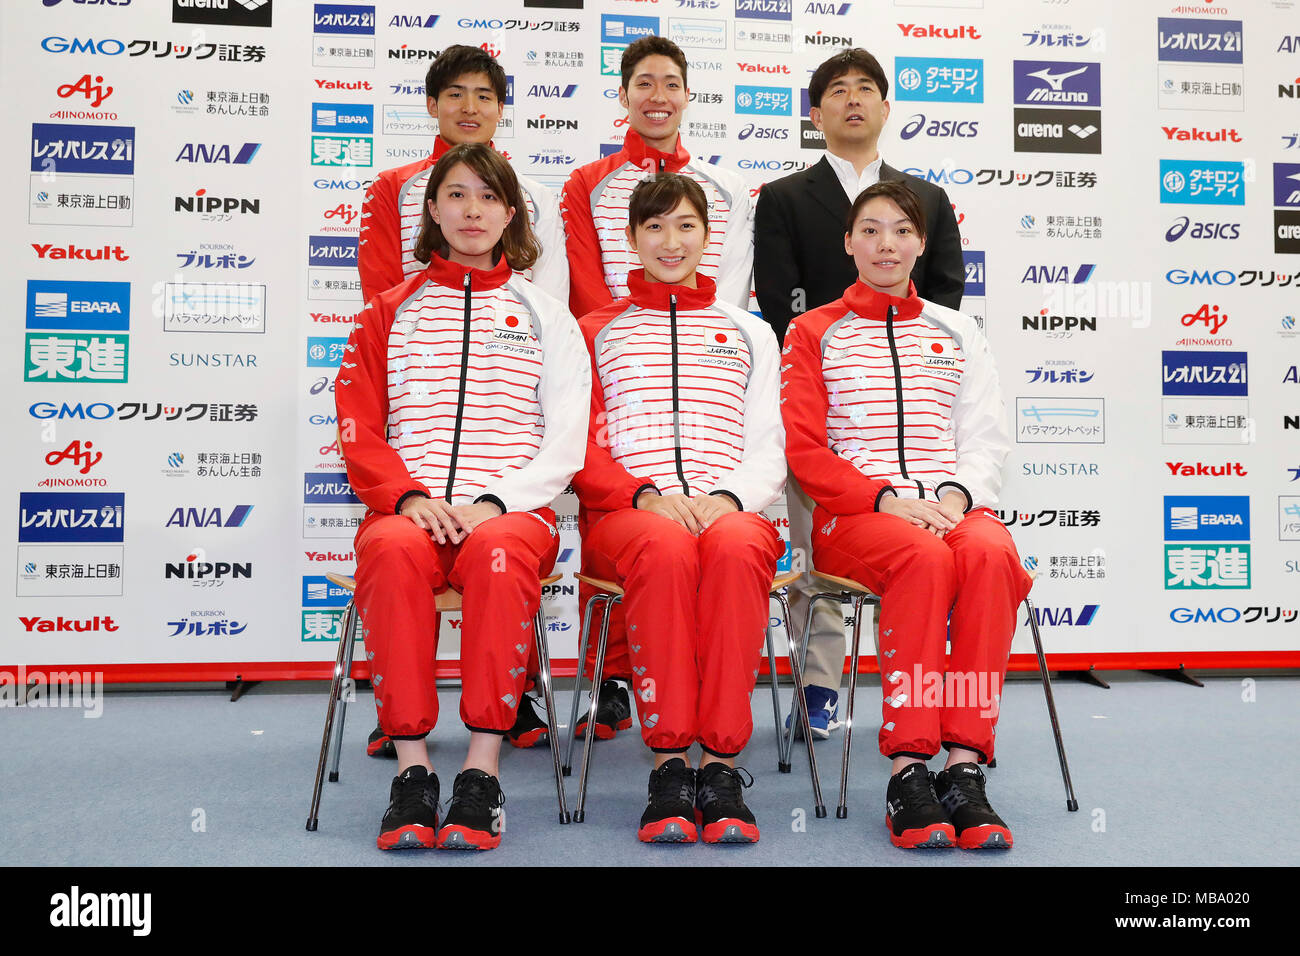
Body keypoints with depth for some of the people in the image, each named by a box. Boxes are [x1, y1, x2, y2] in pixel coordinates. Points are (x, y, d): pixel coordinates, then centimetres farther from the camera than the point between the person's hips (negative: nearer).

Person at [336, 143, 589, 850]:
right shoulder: (389, 312, 20)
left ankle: (481, 771, -30)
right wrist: (410, 495, -10)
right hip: (408, 506, 1)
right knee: (392, 551, -34)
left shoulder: (546, 317, 16)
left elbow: (565, 444, 6)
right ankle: (411, 767, -27)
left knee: (498, 553, -36)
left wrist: (493, 503, -11)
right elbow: (359, 429, 10)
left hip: (512, 511, -1)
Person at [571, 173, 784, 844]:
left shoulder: (749, 334, 24)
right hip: (624, 513, -1)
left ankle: (721, 763, -32)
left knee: (737, 546, -36)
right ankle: (668, 763, -30)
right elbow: (582, 449, 9)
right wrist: (647, 495, -11)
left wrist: (725, 498, -9)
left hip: (731, 507, 1)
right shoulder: (596, 330, 20)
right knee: (666, 548, -37)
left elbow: (769, 452, 13)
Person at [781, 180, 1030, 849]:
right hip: (851, 513, -2)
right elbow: (803, 449, 1)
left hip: (953, 503, 3)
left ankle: (965, 762, -32)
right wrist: (888, 499, -13)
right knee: (924, 556, -36)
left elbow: (986, 438, 14)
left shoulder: (957, 333, 22)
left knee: (992, 551, -33)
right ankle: (907, 769, -32)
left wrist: (954, 494, -8)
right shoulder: (814, 332, 12)